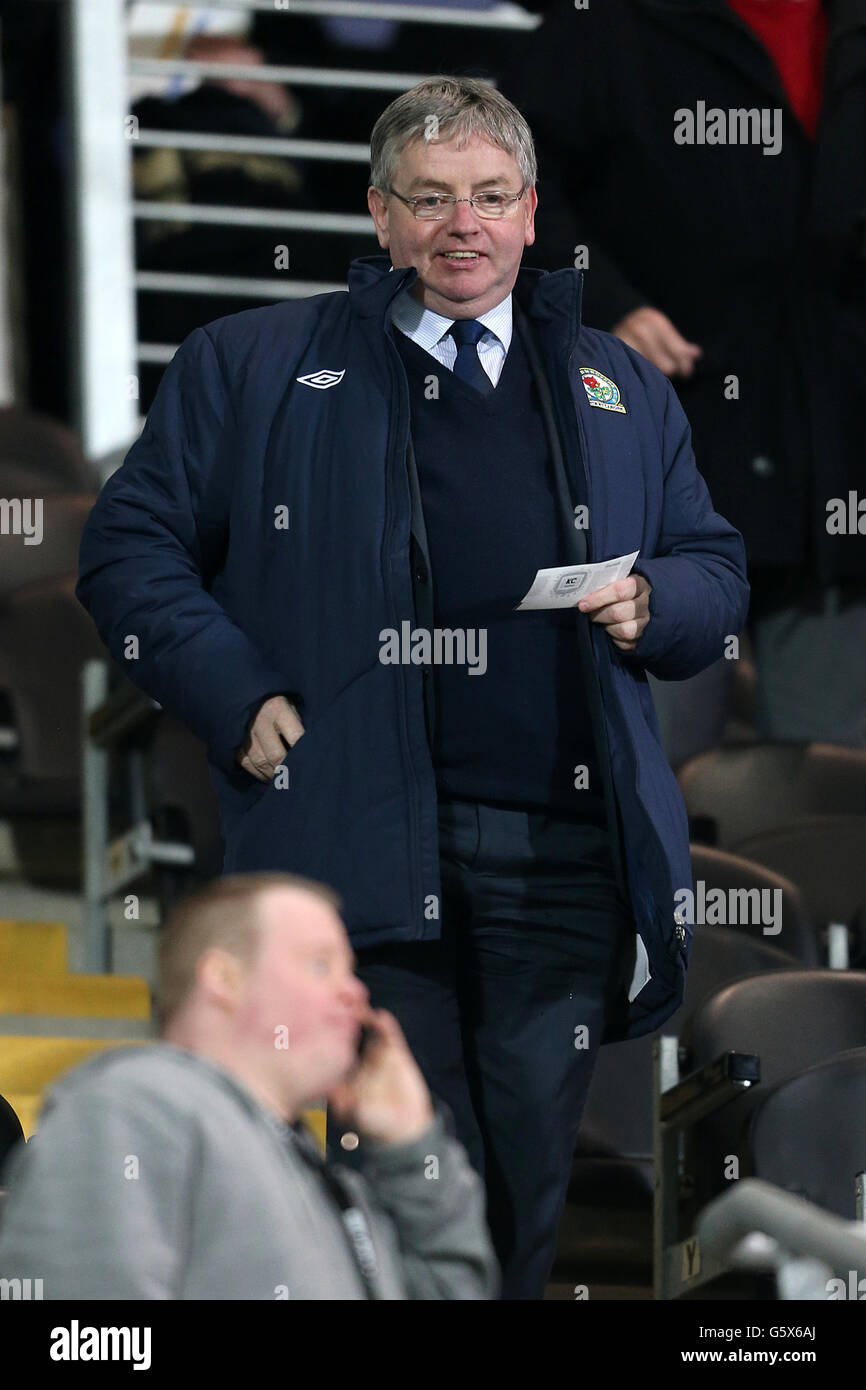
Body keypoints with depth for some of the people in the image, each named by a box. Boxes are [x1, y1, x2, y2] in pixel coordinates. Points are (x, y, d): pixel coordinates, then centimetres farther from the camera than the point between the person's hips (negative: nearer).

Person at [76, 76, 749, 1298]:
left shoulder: (621, 389, 19)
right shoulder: (253, 366, 9)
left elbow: (717, 568, 24)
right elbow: (132, 548, 7)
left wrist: (650, 602, 1)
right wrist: (237, 696, -6)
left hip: (566, 856, 3)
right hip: (371, 845, -3)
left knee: (528, 1193, 4)